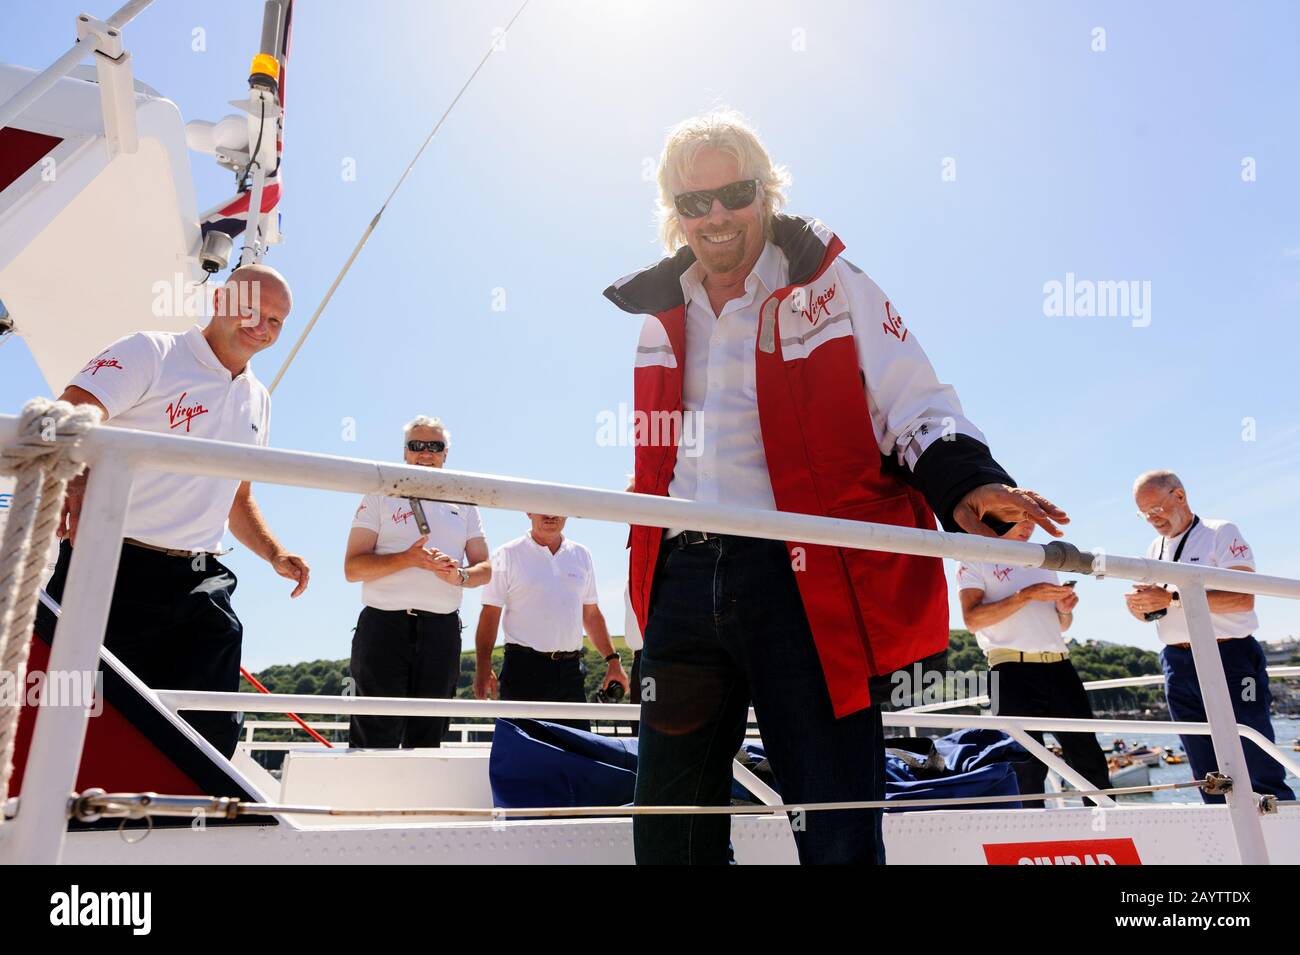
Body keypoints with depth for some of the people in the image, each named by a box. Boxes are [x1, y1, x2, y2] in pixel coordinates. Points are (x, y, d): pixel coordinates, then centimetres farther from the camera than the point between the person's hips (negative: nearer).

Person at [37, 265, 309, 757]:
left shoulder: (257, 401, 18)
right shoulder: (150, 353, -2)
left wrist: (275, 555, 8)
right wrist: (73, 480, -40)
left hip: (199, 587, 5)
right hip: (111, 571, -5)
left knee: (212, 731, 1)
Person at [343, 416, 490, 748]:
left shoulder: (464, 505, 17)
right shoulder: (380, 496, 7)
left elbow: (485, 569, 14)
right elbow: (352, 567, -1)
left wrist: (459, 575, -10)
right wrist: (409, 559, -17)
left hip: (442, 630, 3)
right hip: (384, 624, -3)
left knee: (427, 739, 9)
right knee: (375, 736, -6)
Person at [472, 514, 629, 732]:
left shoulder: (582, 555, 13)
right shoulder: (507, 556, -1)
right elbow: (489, 616, -5)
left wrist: (612, 659, 13)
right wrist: (483, 669, -13)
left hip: (571, 669, 4)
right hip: (524, 668, -4)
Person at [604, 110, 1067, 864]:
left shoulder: (832, 286, 4)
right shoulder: (657, 314, 16)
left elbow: (918, 410, -3)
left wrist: (965, 486, -22)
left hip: (804, 580, -4)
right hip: (681, 583, 5)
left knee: (839, 829, 2)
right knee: (671, 825, 15)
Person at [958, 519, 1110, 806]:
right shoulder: (976, 559, 4)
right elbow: (972, 619, -11)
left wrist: (1065, 609, 4)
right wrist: (1026, 595, -17)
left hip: (1059, 665, 6)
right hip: (1013, 669, -6)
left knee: (1089, 756, 5)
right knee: (1027, 766, -4)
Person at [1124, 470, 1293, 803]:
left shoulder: (1221, 532, -3)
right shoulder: (1155, 550, 16)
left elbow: (1243, 598, -17)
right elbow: (1151, 610, 17)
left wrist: (1172, 598, -22)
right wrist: (1139, 605, -6)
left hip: (1230, 660, -6)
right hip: (1179, 667, 6)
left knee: (1259, 770, -3)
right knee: (1209, 777, 10)